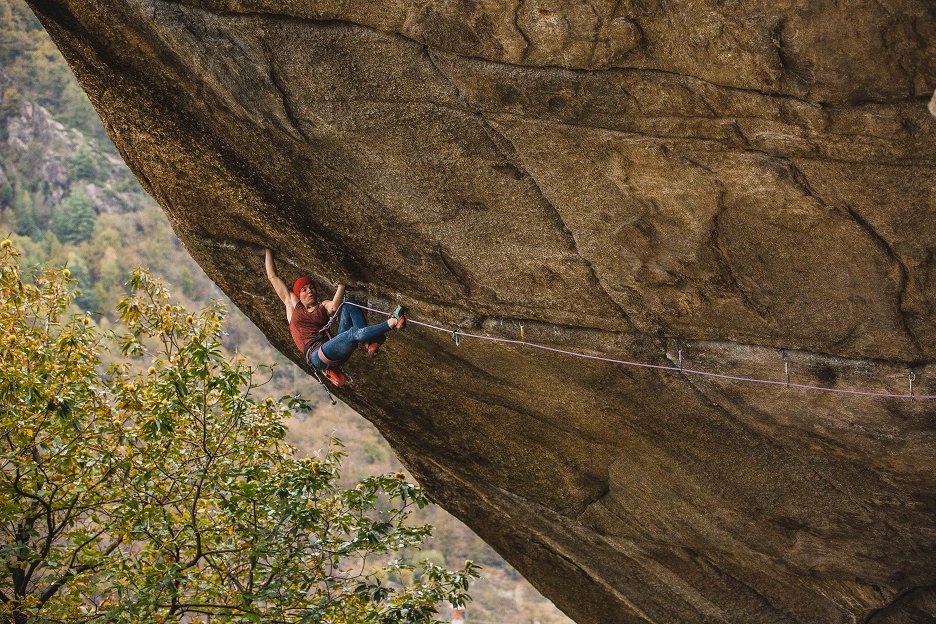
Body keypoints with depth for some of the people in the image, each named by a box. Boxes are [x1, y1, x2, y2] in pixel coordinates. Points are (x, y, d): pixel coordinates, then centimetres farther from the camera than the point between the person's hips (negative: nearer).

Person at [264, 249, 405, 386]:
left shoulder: (323, 307, 24)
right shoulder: (292, 304, 21)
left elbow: (333, 307, -4)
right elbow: (272, 276, 22)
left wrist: (341, 284, -7)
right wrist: (268, 251, 29)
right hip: (316, 355, -4)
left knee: (349, 307, -12)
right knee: (355, 333, -31)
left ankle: (370, 343, -28)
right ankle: (392, 322, -32)